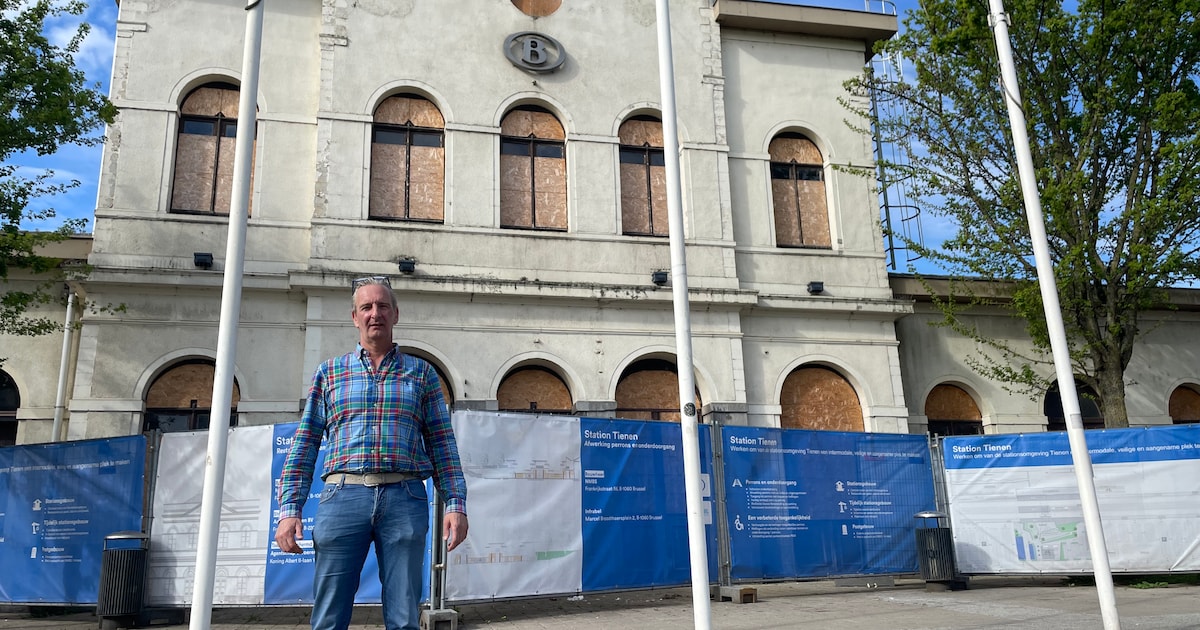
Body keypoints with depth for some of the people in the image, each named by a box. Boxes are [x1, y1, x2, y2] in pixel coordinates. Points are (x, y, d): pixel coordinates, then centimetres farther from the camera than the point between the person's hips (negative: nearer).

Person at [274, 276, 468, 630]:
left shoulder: (422, 373, 14)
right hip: (343, 496, 0)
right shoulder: (329, 372, 15)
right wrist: (289, 508, 1)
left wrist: (456, 504, 0)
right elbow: (305, 443, 11)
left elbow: (442, 443, 10)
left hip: (405, 499, 0)